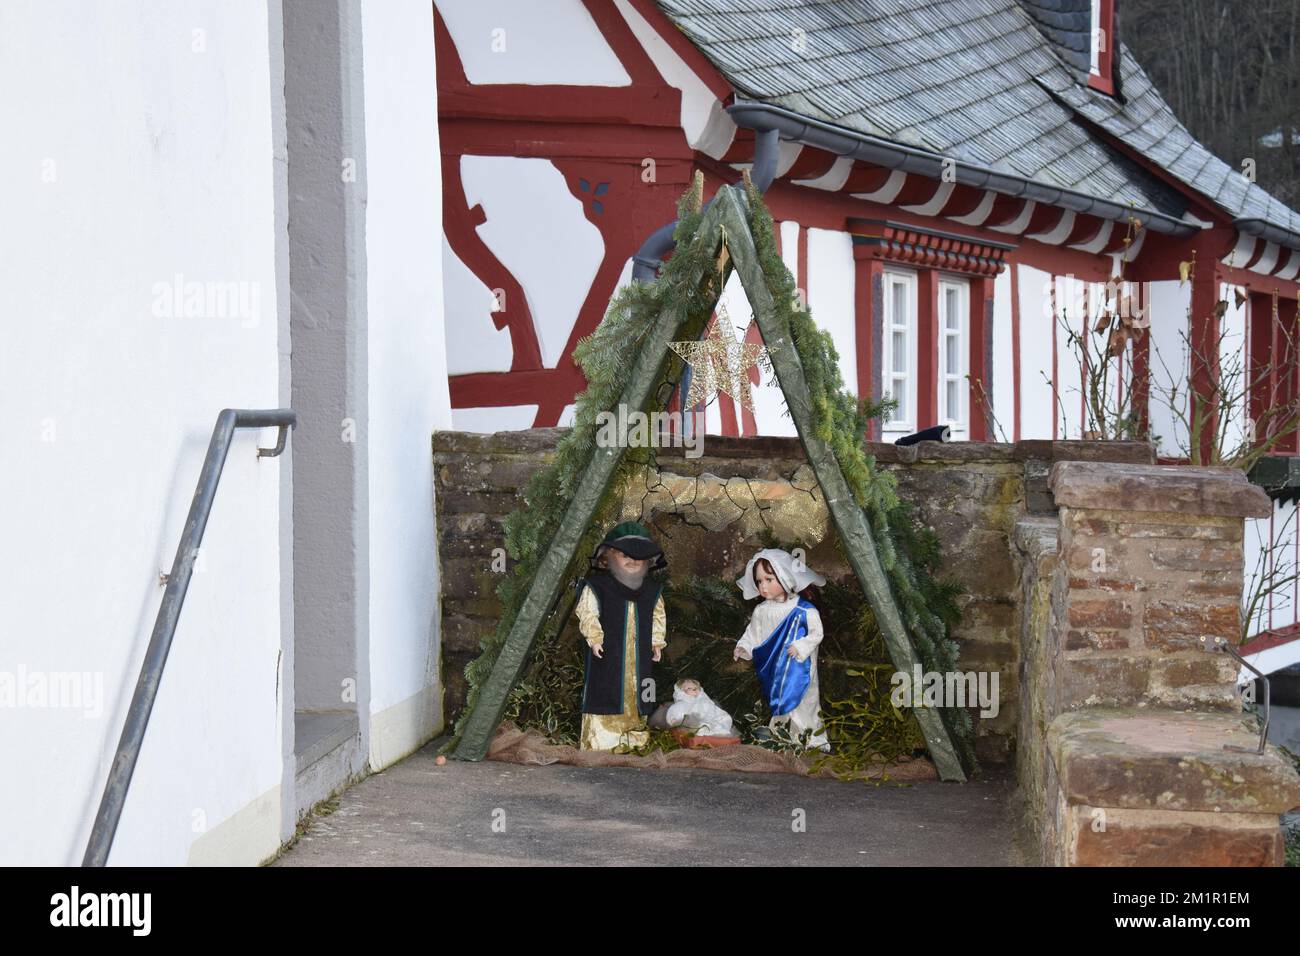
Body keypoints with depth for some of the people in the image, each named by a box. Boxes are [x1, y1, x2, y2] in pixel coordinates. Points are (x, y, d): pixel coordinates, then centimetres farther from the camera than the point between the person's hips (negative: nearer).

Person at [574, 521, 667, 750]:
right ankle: (597, 743, -1)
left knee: (635, 696, 11)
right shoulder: (596, 586, -6)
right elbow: (587, 612, -9)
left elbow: (658, 616, 18)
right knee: (605, 694, -5)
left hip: (639, 653, 5)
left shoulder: (652, 591, 9)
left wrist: (657, 641, 12)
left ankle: (635, 738, 21)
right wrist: (594, 637, -17)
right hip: (607, 650, -5)